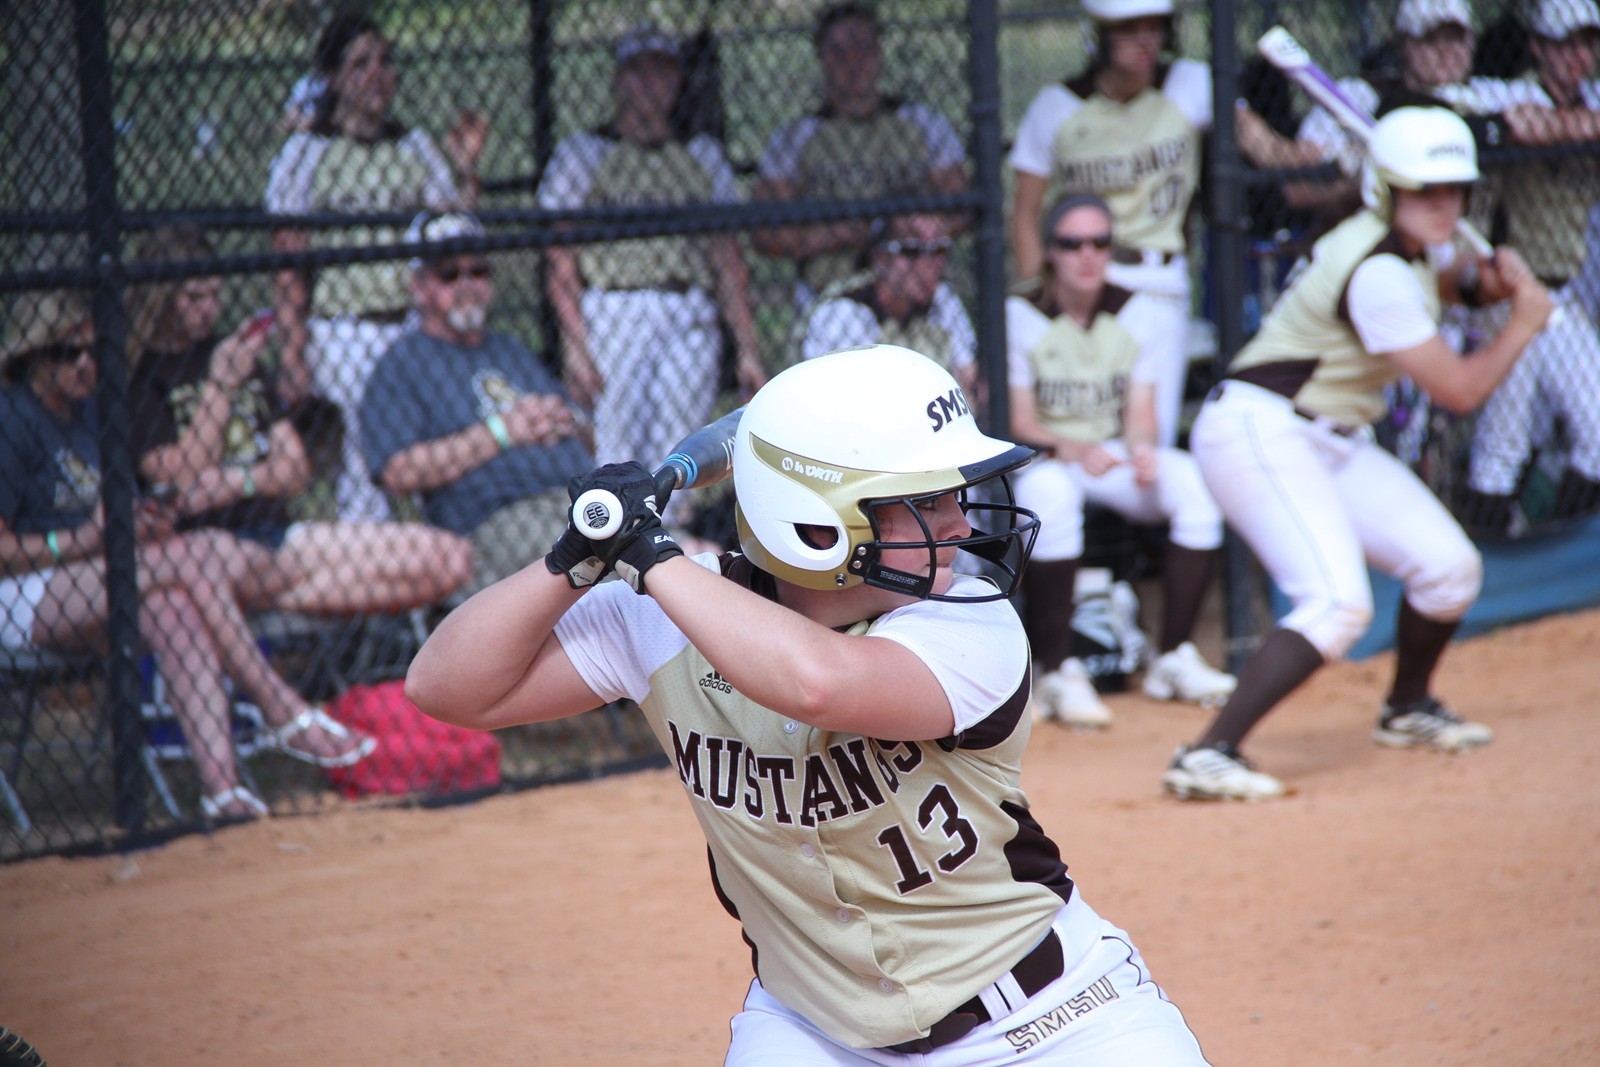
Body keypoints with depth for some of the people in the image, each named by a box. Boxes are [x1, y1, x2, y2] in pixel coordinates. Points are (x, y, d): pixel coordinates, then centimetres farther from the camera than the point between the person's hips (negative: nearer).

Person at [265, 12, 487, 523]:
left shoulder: (417, 148, 13)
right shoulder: (306, 153, 2)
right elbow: (289, 268, -2)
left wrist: (465, 169, -1)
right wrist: (291, 354, -10)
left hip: (412, 324, 4)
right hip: (341, 336, -4)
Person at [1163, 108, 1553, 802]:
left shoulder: (1412, 244, 6)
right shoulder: (1378, 274, -24)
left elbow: (1440, 280, 32)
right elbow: (1459, 391, -20)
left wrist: (1486, 278, 8)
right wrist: (1524, 325, -5)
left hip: (1334, 444, 10)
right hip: (1260, 432, -10)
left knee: (1450, 567, 7)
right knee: (1339, 603, -26)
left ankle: (1408, 708, 34)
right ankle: (1207, 757, -31)